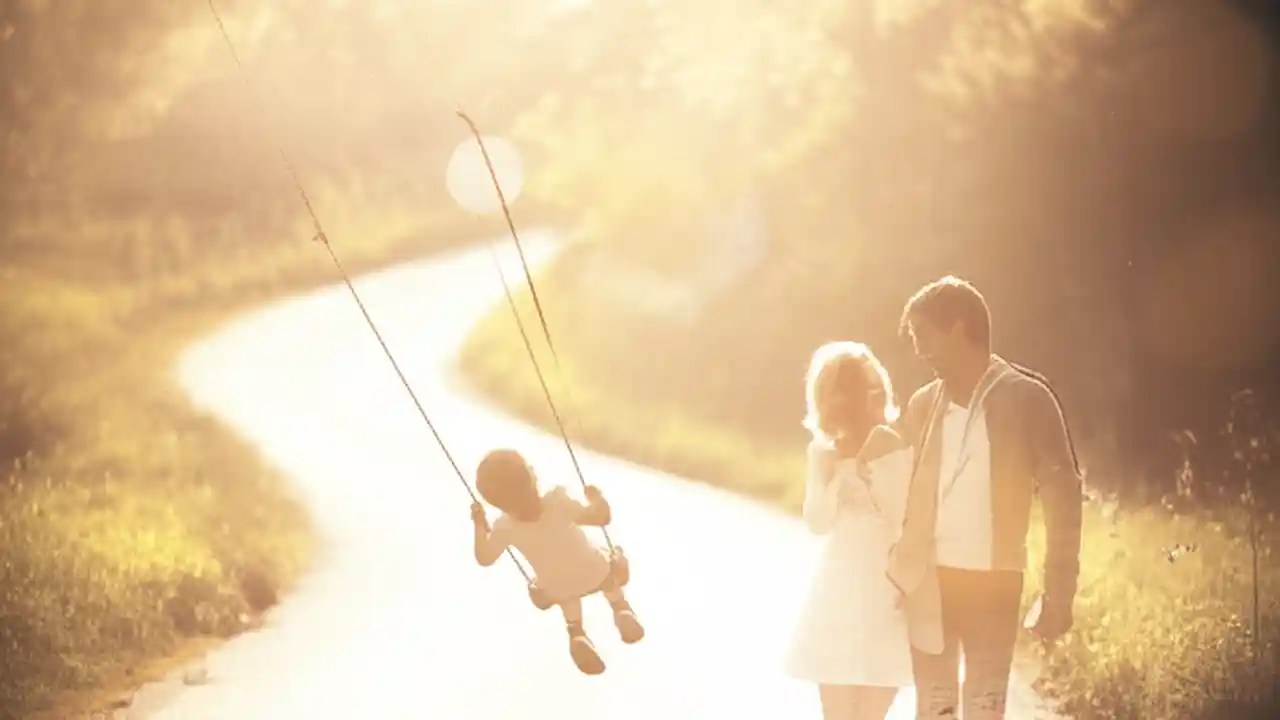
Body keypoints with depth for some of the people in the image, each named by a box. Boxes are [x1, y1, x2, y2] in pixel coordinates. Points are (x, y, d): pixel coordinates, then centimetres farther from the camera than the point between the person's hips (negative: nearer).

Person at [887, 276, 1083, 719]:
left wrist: (1058, 594, -11)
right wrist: (897, 574, 1)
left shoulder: (1024, 398, -6)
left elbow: (1062, 497, -6)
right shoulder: (924, 405, 7)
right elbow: (899, 492, 14)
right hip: (929, 580, 4)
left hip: (993, 580, -4)